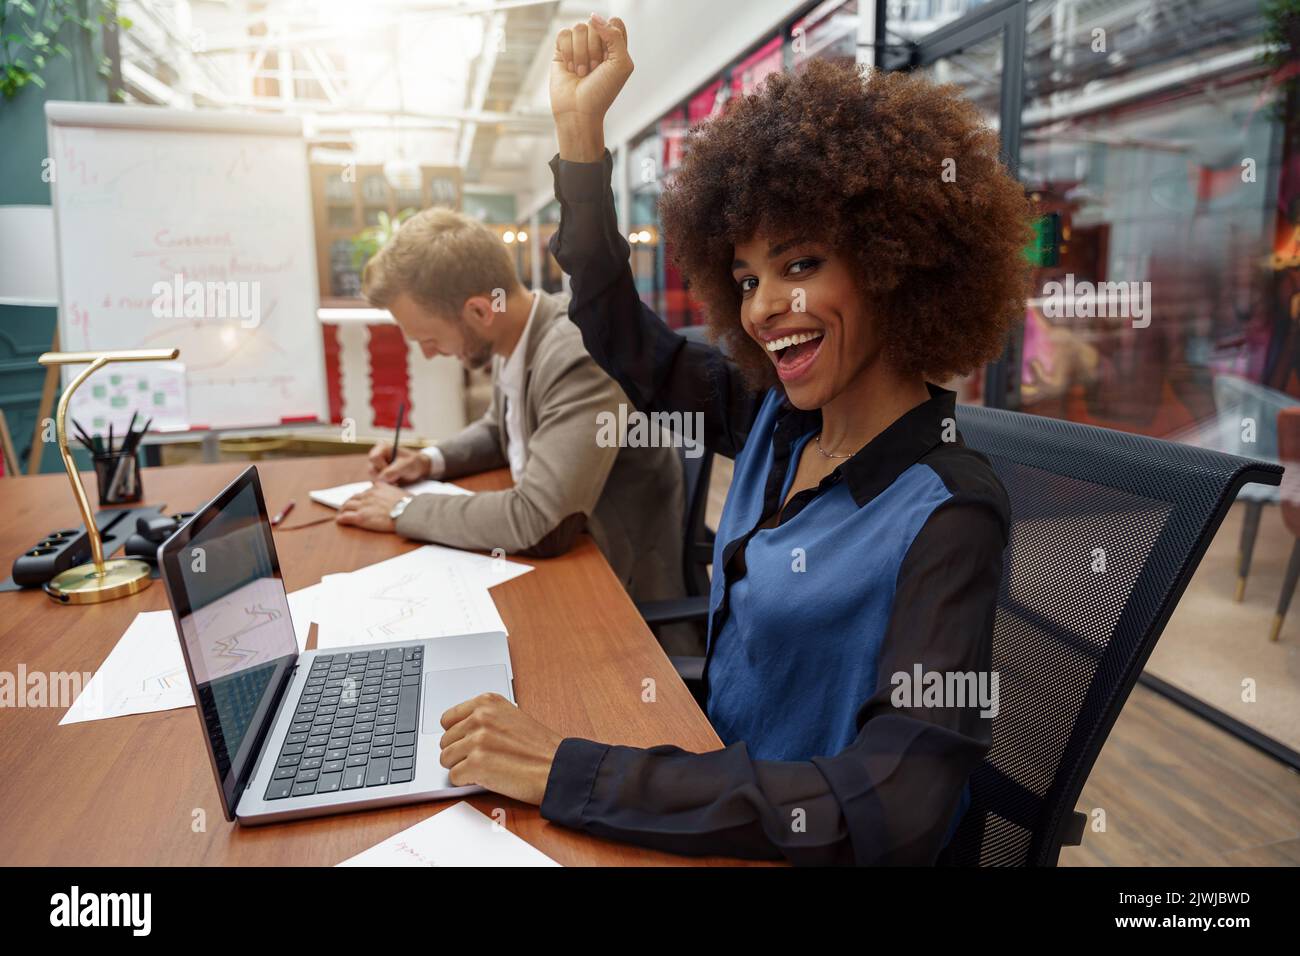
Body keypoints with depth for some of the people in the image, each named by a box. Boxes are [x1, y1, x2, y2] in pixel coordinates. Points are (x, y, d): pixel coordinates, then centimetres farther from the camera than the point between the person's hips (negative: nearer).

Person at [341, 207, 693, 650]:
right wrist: (430, 460, 0)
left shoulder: (585, 356, -29)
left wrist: (405, 511, -21)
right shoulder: (512, 336, -2)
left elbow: (537, 522, -35)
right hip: (559, 567, 8)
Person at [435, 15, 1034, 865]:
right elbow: (628, 345, 6)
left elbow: (893, 810, -32)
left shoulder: (945, 516, -25)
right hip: (727, 796, 5)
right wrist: (580, 127, -1)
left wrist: (566, 771, -34)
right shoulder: (776, 419, -5)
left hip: (807, 843, -5)